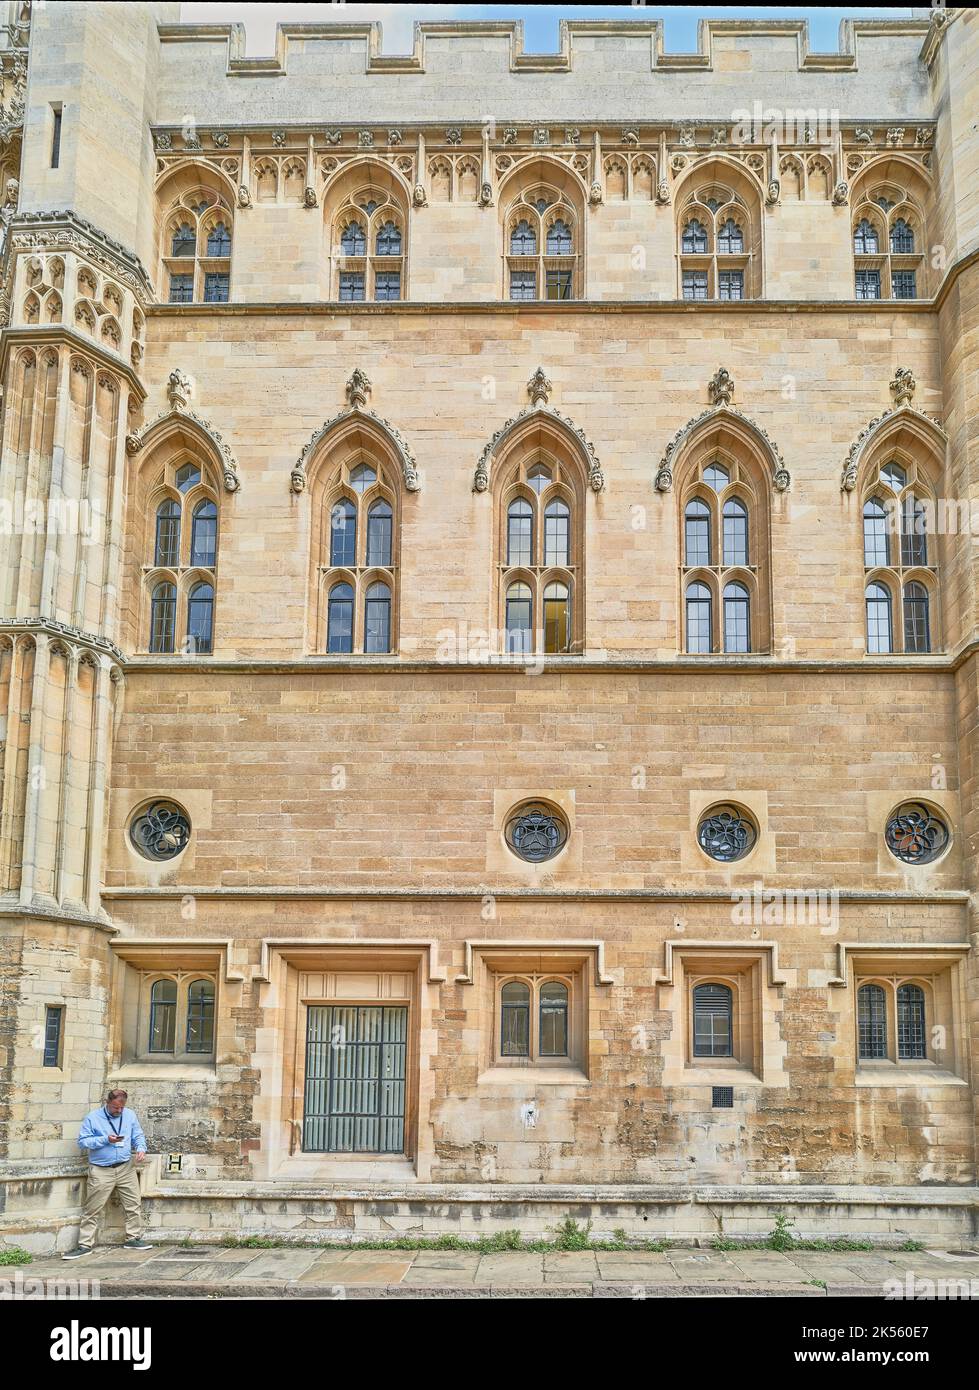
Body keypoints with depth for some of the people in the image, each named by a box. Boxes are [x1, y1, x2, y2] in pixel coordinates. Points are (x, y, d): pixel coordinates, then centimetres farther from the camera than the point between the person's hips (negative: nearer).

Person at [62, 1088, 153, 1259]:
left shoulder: (130, 1115, 8)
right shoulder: (92, 1117, -3)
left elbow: (138, 1136, 13)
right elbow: (83, 1141, -7)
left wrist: (141, 1148, -9)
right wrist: (106, 1140, -17)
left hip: (126, 1168, 3)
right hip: (101, 1171, -3)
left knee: (133, 1205, 5)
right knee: (92, 1210, -2)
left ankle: (134, 1238, 17)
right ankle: (85, 1245, 4)